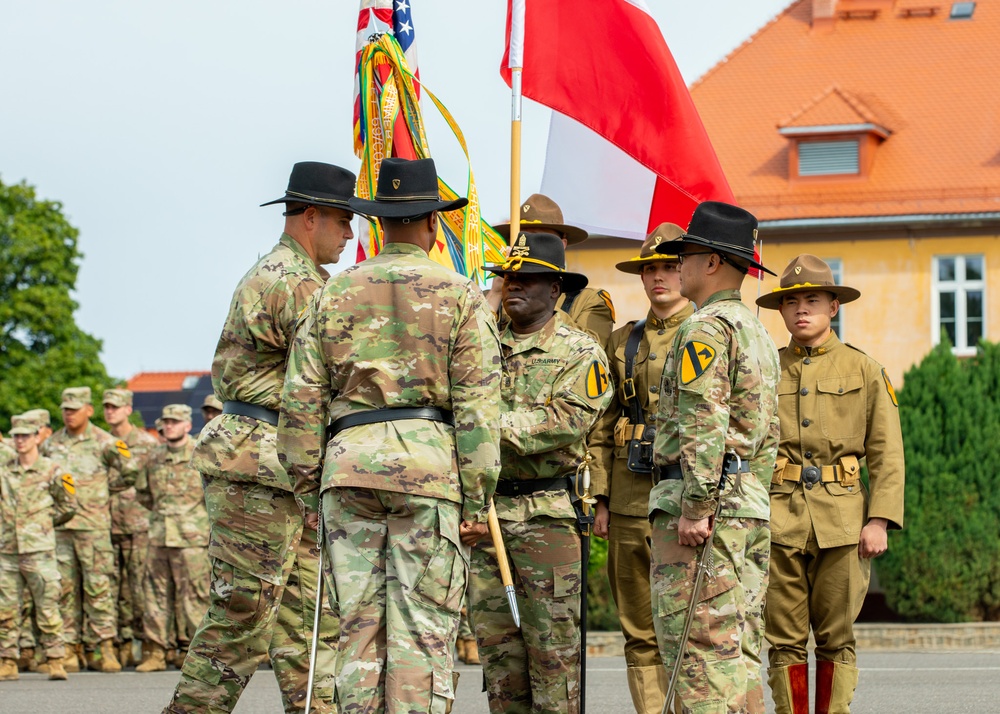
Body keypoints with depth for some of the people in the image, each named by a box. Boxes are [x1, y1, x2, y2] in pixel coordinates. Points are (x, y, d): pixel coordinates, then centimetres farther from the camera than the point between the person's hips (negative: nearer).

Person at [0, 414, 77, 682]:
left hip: (39, 550, -4)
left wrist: (42, 521, 3)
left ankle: (55, 661, 3)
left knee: (47, 609, -3)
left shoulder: (51, 471, 1)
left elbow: (67, 506, 6)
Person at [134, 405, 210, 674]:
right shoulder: (155, 457, 13)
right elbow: (143, 493, 26)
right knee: (156, 592, 4)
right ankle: (155, 650, 7)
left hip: (191, 538, -5)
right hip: (159, 536, 5)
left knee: (192, 594, -4)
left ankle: (189, 647, 2)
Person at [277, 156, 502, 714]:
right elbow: (477, 403, -3)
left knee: (360, 620, 7)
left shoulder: (335, 294, 11)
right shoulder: (460, 295, 2)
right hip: (428, 463, -3)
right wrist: (478, 495, 0)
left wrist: (307, 487, 14)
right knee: (424, 625, -3)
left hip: (349, 460, 3)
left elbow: (302, 398, 9)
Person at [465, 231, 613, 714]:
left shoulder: (580, 353, -1)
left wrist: (494, 423, -21)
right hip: (486, 514, 5)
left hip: (548, 515, -5)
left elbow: (565, 421, -16)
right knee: (495, 638, 6)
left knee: (551, 640, -4)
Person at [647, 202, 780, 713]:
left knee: (698, 649, -11)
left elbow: (703, 425, -20)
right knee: (738, 647, 10)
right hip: (749, 505, 10)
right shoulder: (758, 332, 21)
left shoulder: (705, 329, -10)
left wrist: (696, 508, -21)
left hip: (700, 506, -10)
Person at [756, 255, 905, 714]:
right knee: (784, 641, 1)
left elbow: (887, 453, 3)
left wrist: (880, 520, -7)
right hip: (778, 519, 1)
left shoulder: (864, 371, 7)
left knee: (836, 639, 2)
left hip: (841, 520, -1)